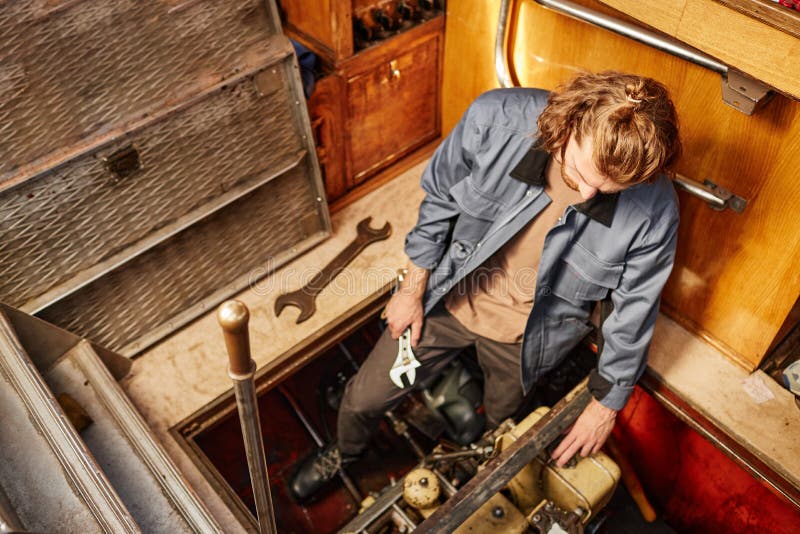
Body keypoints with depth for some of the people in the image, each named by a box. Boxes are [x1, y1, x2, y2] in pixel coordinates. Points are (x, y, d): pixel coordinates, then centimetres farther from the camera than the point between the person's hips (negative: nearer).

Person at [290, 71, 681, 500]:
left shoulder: (654, 213, -30)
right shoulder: (495, 118, -31)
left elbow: (633, 311, -12)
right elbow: (439, 197, -10)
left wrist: (607, 404, 0)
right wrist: (413, 288, -1)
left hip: (526, 333, 0)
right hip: (450, 295, 1)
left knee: (500, 430, 25)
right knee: (362, 399, 15)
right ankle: (346, 453, 53)